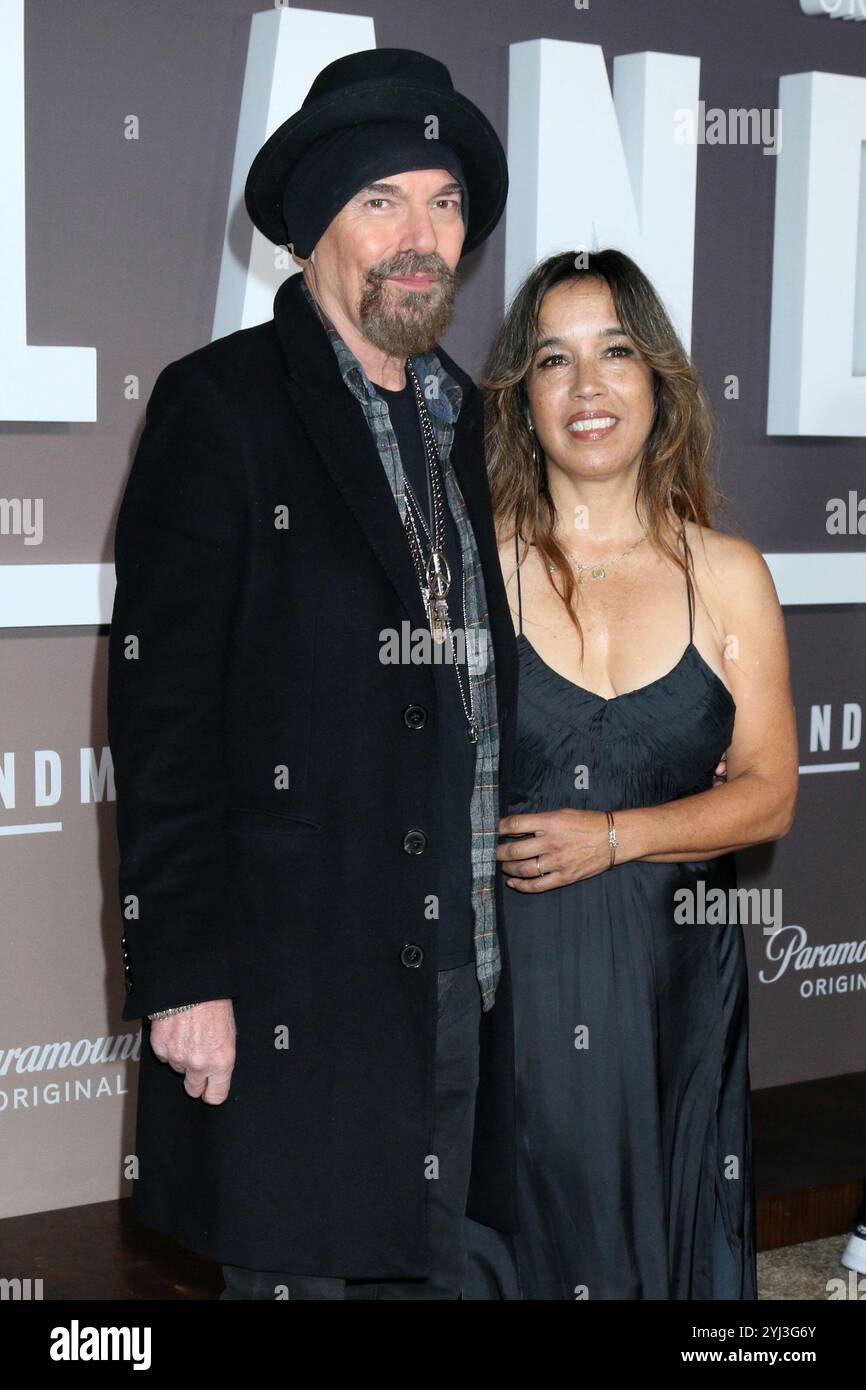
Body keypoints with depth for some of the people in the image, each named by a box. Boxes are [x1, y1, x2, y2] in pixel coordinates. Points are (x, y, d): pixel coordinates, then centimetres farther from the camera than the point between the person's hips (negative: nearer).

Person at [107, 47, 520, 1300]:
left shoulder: (467, 419, 14)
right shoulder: (220, 405, -5)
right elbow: (161, 706, -10)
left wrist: (496, 940, 11)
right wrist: (182, 974, -15)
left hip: (462, 978, 6)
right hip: (291, 985, -6)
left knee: (431, 1267, 13)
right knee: (295, 1269, 2)